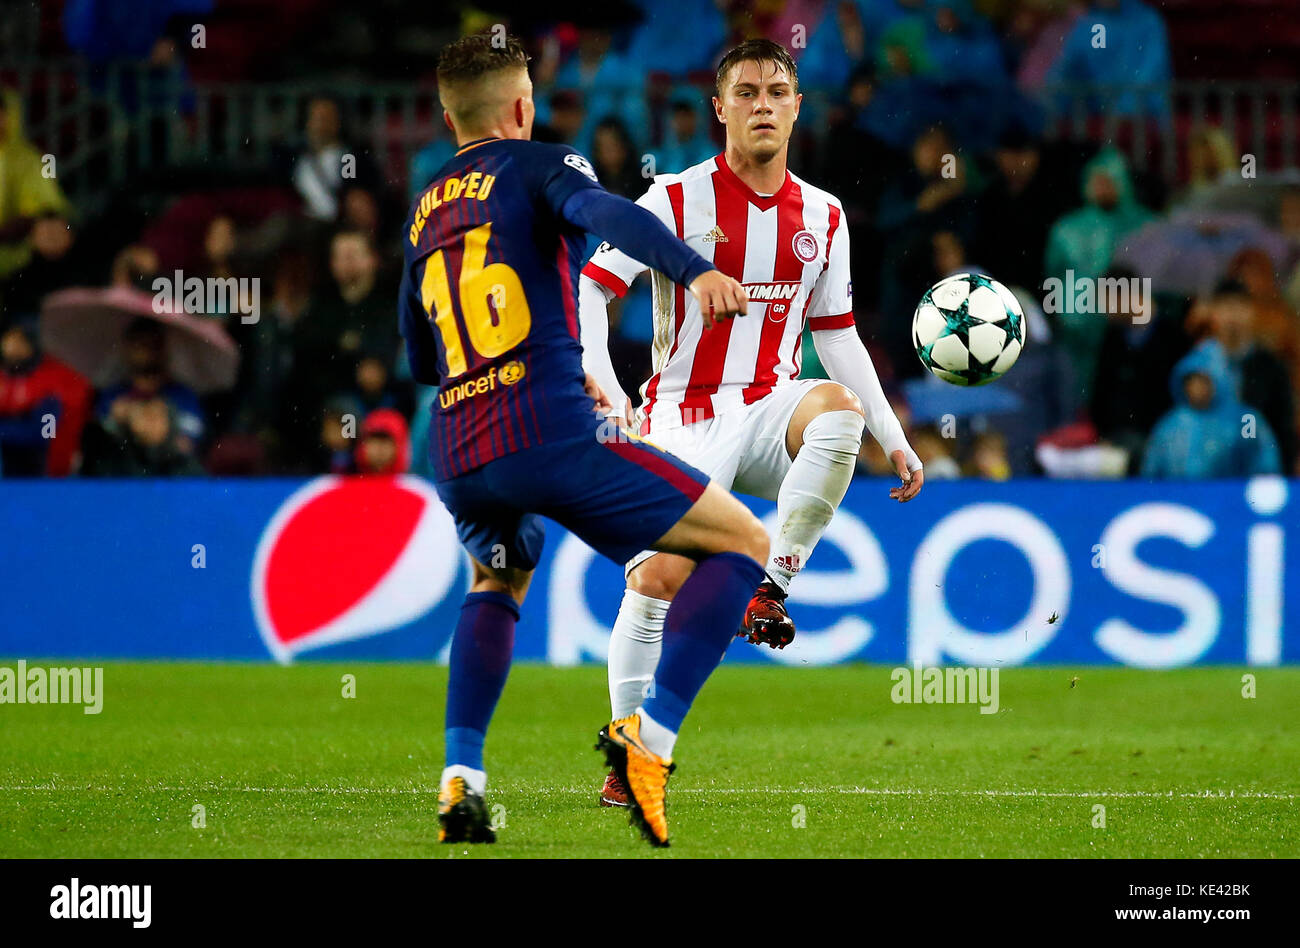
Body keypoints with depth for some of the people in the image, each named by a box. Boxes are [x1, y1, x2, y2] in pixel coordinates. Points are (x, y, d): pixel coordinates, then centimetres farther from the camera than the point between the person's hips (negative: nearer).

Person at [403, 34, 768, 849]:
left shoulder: (425, 212, 24)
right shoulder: (535, 165, 6)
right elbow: (605, 213, -19)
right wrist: (694, 269, -34)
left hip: (456, 456, 7)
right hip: (551, 435, -7)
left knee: (498, 583, 36)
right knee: (743, 544, 2)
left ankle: (462, 778, 17)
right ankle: (648, 738, -13)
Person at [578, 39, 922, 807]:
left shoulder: (823, 217, 10)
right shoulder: (678, 199, -2)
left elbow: (839, 338, 17)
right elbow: (588, 287, -6)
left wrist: (895, 440, 11)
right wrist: (603, 387, -23)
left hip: (770, 412, 3)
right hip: (686, 416, -2)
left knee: (837, 405, -32)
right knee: (658, 578, -16)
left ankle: (772, 588, -23)